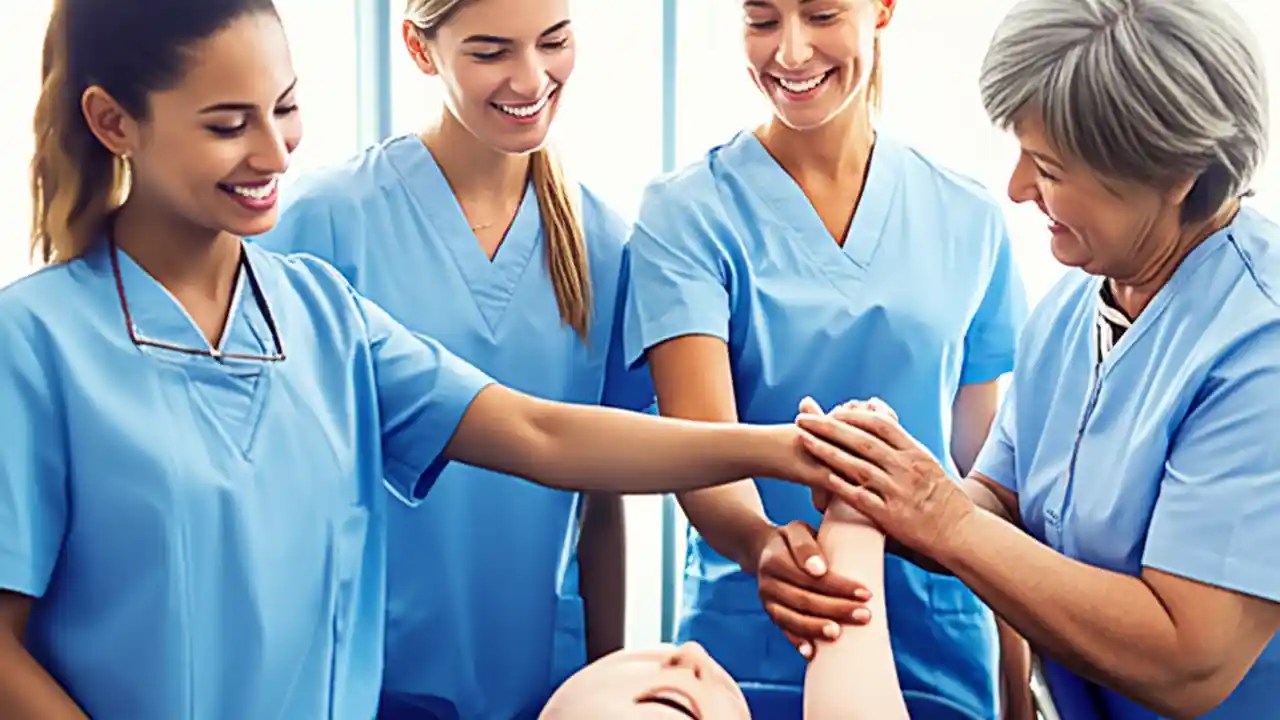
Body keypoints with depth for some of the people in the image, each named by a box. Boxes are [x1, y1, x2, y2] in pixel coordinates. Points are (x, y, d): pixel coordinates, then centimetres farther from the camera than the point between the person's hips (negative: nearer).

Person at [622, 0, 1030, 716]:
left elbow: (986, 465, 6)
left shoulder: (968, 218, 2)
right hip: (748, 646, -2)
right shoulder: (688, 213, -7)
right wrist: (763, 544, -38)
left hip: (940, 653, 3)